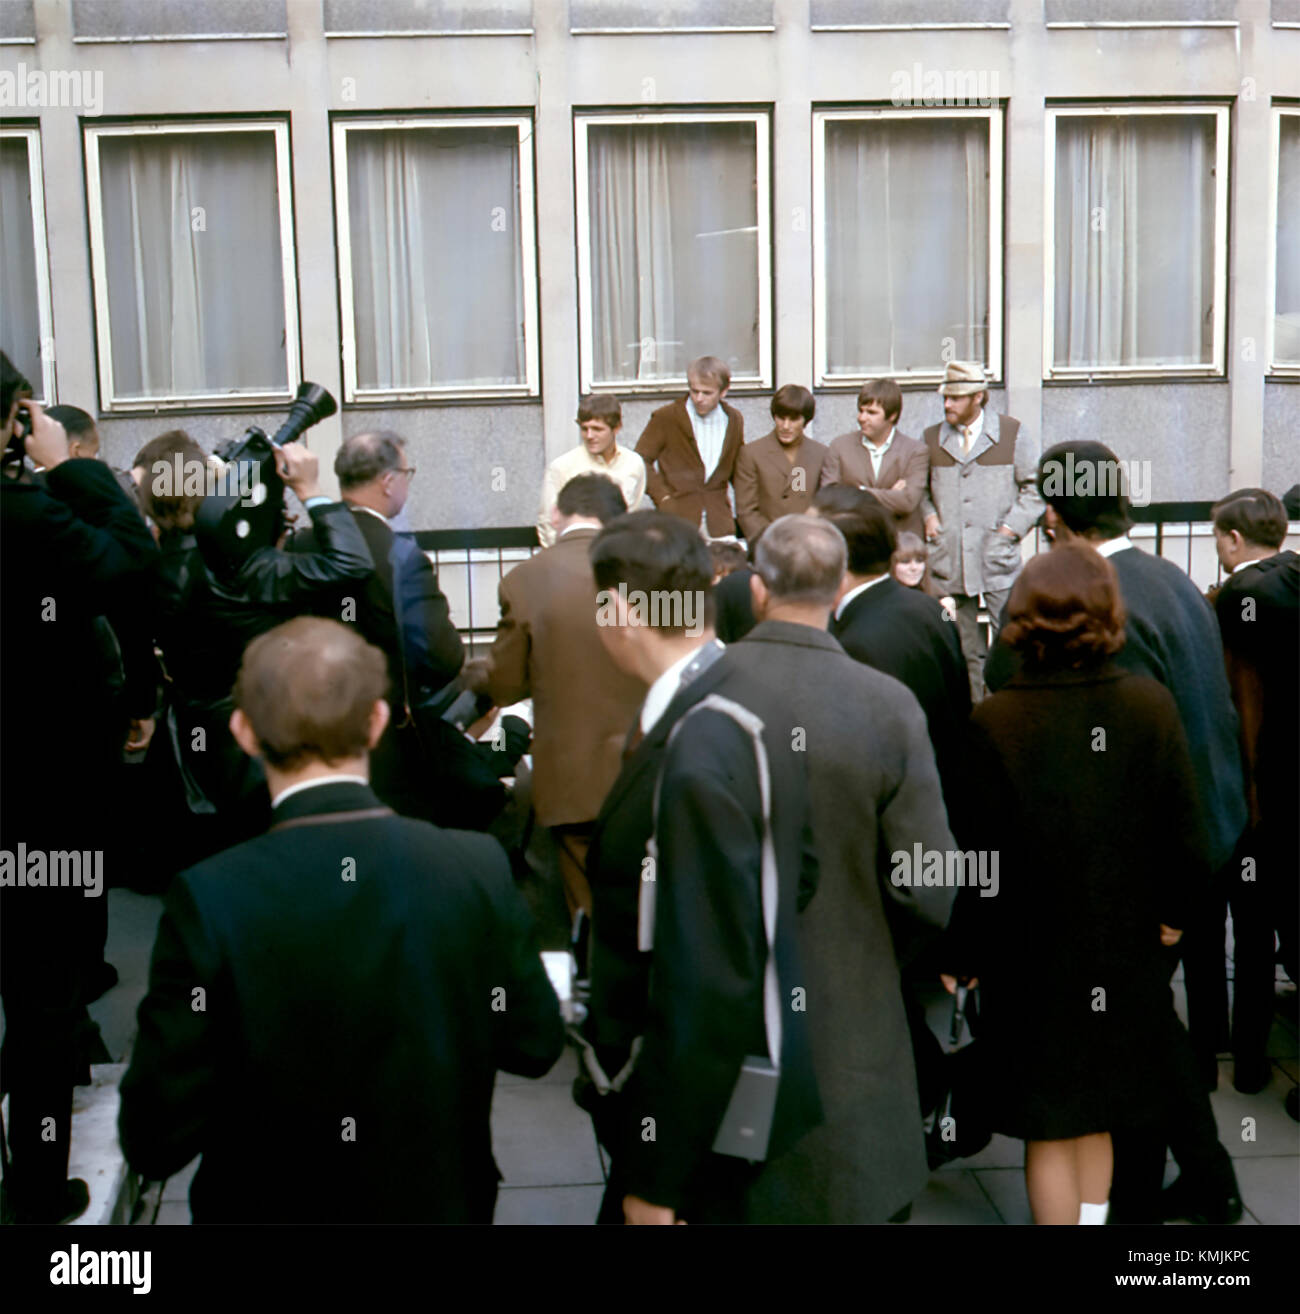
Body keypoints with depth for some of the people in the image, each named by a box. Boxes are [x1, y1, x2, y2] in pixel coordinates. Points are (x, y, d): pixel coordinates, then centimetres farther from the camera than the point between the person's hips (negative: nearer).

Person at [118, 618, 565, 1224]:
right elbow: (535, 1045, -5)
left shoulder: (209, 897, -24)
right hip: (438, 1199, 2)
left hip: (272, 1209, -1)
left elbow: (154, 1142, -20)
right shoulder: (478, 868, -18)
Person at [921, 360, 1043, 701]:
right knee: (964, 649, 6)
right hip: (948, 558, 2)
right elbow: (920, 490, 21)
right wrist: (929, 514, 2)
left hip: (997, 558, -2)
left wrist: (1014, 525, -4)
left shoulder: (1012, 434, 4)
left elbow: (1035, 485, 7)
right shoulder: (931, 439, 9)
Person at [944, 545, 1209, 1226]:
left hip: (1030, 953, -3)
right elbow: (1186, 834, -6)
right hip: (1124, 953, 3)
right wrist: (1172, 913, 12)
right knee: (1095, 1116, 20)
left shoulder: (994, 721, -19)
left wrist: (962, 954, 0)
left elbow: (979, 856, -13)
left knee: (1048, 1130, 11)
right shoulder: (1151, 704, -11)